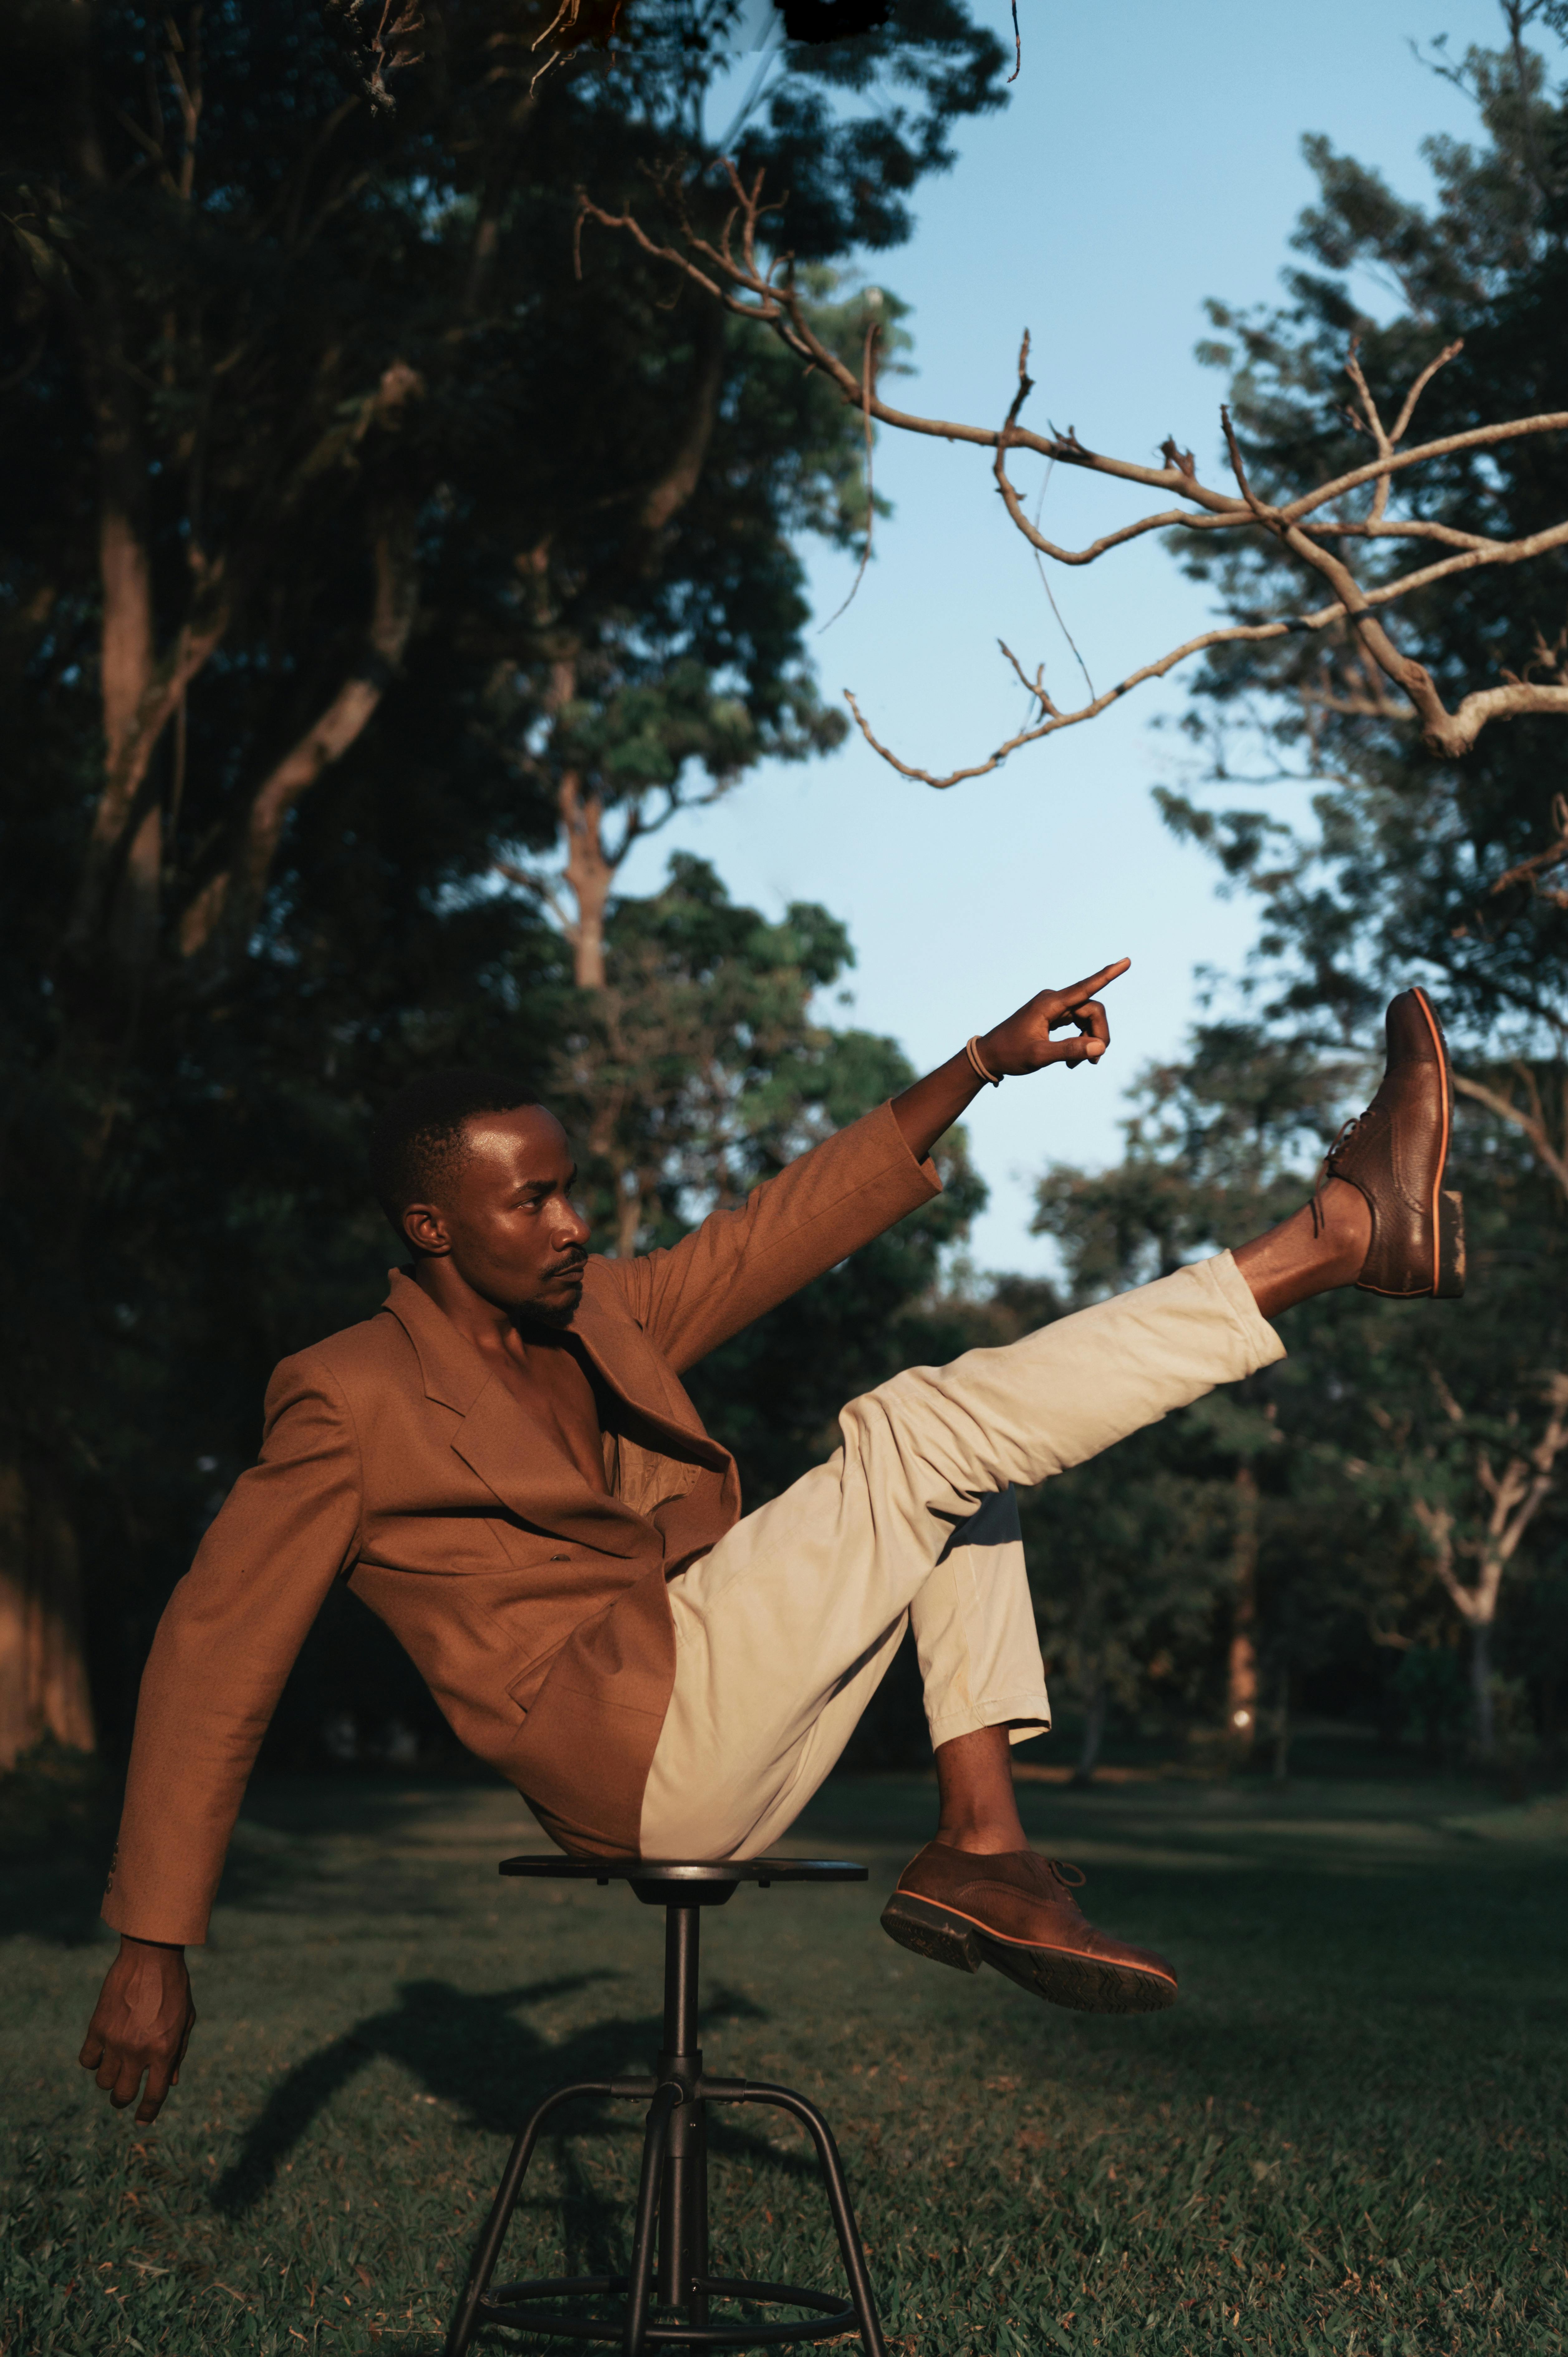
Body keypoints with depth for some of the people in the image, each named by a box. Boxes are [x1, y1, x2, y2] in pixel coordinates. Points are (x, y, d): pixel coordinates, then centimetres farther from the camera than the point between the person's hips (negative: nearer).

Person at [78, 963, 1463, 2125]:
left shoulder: (599, 1314, 16)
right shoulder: (350, 1405, -5)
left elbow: (786, 1225, 14)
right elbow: (214, 1658, -5)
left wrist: (984, 1065, 5)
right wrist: (152, 1948, -7)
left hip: (743, 1751, 9)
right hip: (643, 1764, -9)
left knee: (967, 1463, 9)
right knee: (920, 1431, -16)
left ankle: (981, 1847, -7)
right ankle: (1339, 1235, -20)